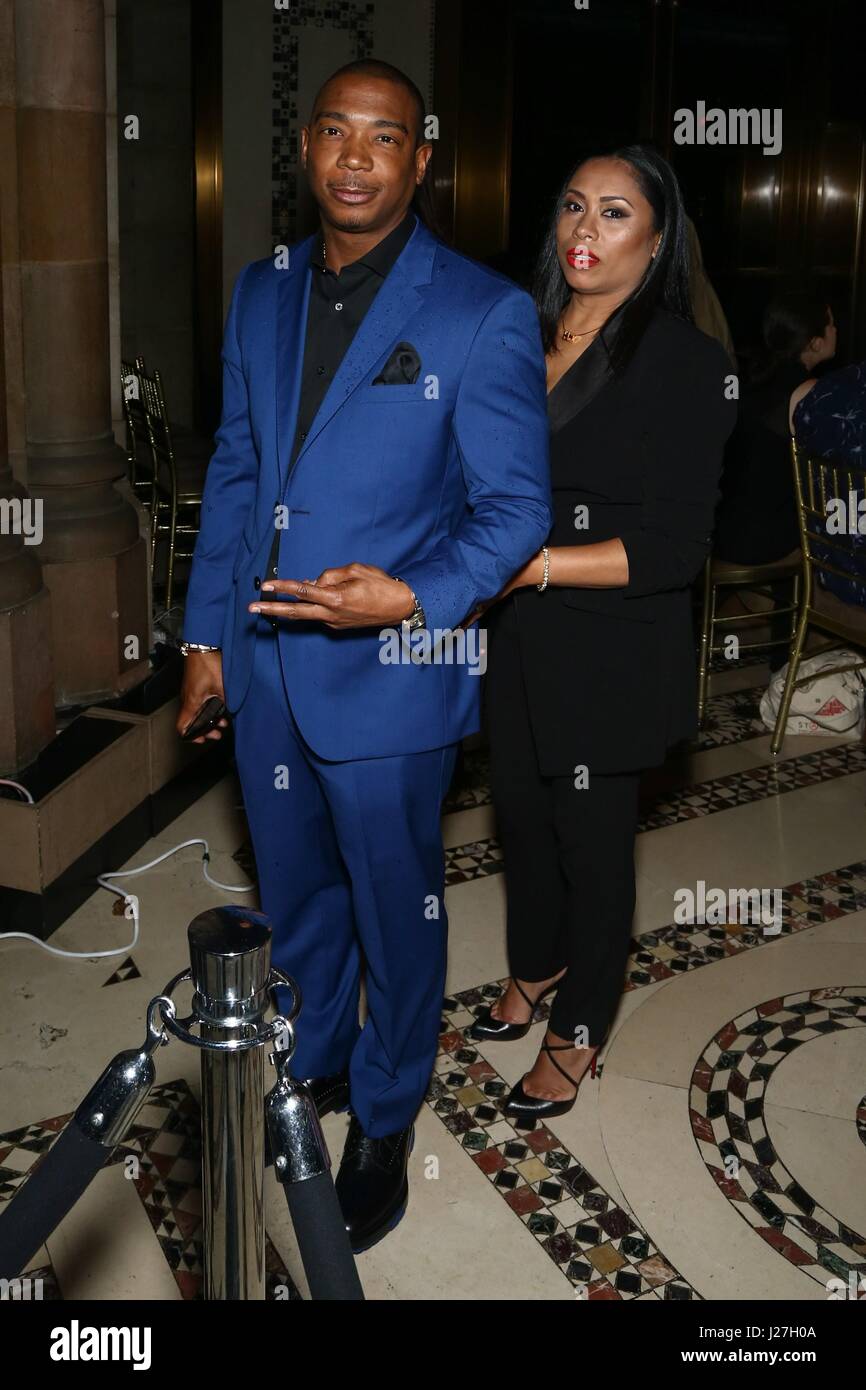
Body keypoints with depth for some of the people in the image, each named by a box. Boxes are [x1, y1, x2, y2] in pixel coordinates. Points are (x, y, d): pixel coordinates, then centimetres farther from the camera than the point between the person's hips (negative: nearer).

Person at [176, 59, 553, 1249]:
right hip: (267, 665, 5)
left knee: (395, 912, 12)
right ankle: (311, 1069, 46)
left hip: (391, 676, -5)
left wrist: (412, 599, -27)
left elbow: (516, 509, -10)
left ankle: (384, 1123, 34)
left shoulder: (483, 315, -11)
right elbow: (234, 473, 12)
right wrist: (205, 634, 11)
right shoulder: (261, 294, 6)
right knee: (294, 896, 21)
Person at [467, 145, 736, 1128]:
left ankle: (577, 1031, 29)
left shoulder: (683, 362, -14)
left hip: (612, 647, -6)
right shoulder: (526, 337, 6)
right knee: (520, 808, 20)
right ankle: (533, 969, 46)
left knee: (592, 836, 8)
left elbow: (675, 547, -19)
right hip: (519, 634, 6)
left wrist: (535, 564, -27)